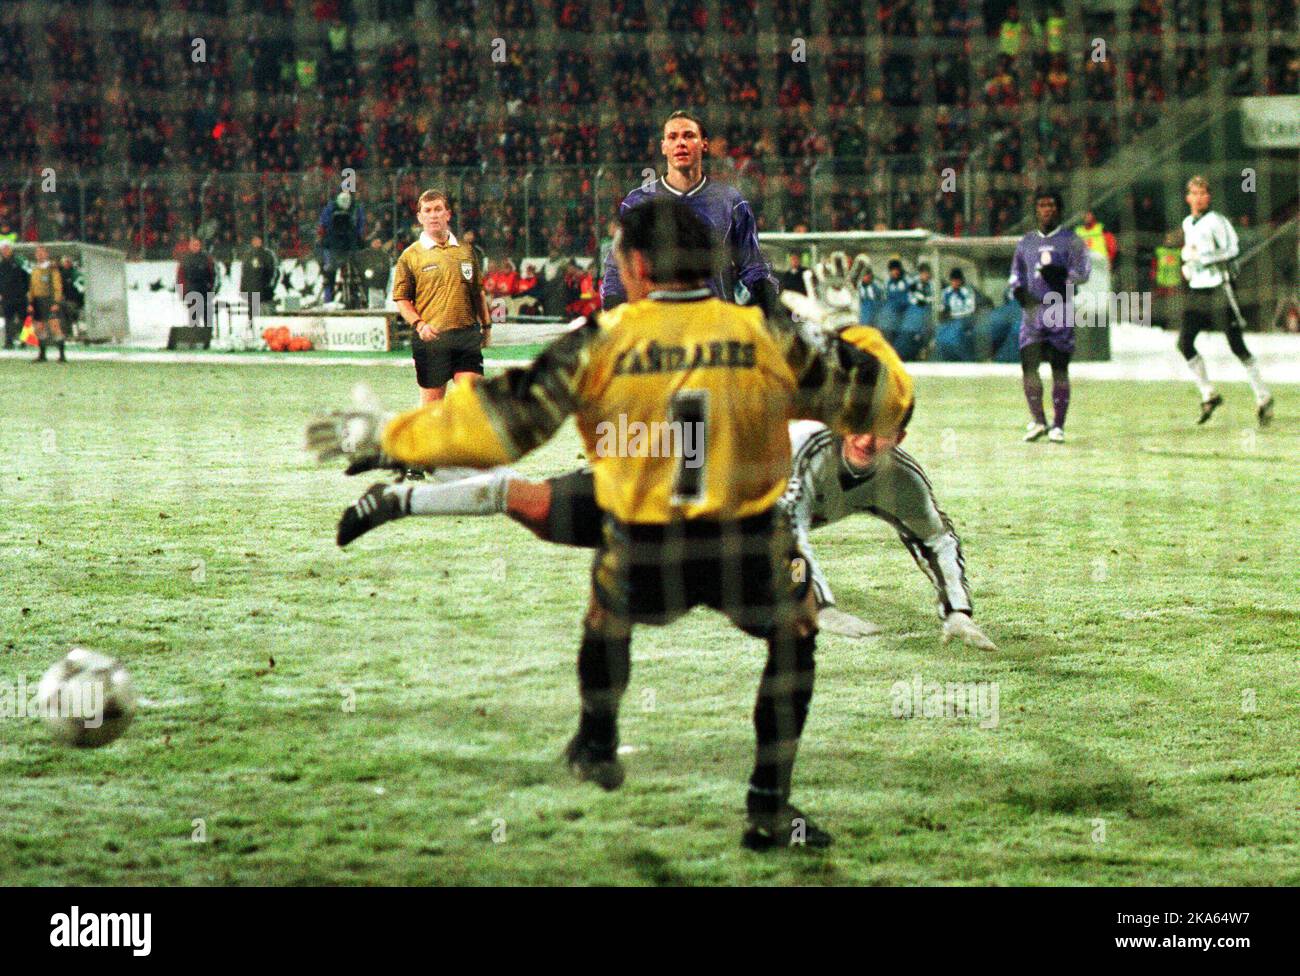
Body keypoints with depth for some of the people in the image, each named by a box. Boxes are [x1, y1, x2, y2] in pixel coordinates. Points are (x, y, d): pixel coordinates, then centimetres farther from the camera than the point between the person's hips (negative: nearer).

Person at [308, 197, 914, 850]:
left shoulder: (602, 343, -6)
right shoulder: (765, 335, -3)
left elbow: (498, 421, -6)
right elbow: (873, 397, 7)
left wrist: (385, 436, 4)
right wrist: (865, 345, 30)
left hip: (641, 563, 0)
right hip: (750, 560, 0)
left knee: (606, 611, 35)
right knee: (794, 635, 29)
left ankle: (596, 748, 51)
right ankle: (768, 811, 23)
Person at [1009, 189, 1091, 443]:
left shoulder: (1070, 240, 4)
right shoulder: (1026, 242, 17)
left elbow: (1083, 272, -5)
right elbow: (1016, 272, 25)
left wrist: (1061, 274, -23)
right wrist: (1018, 289, 3)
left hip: (1061, 310, -3)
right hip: (1032, 310, 3)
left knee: (1060, 369, -1)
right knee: (1028, 366, -7)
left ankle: (1058, 425, 6)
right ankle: (1037, 420, 9)